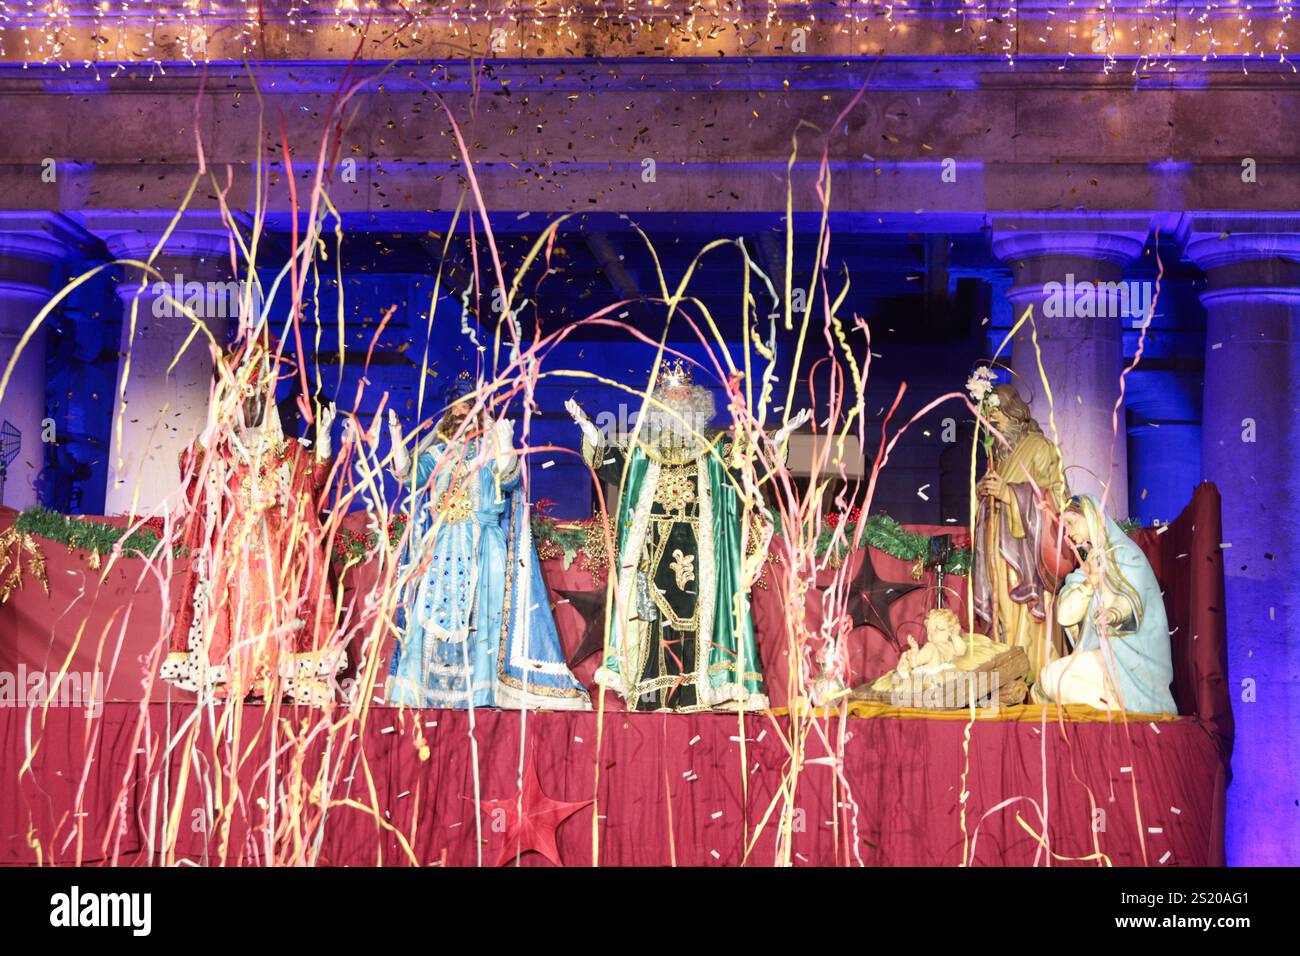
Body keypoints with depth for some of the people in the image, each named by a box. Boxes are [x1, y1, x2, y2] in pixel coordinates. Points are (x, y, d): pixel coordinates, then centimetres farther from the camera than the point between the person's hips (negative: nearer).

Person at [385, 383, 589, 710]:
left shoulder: (490, 447, 9)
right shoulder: (437, 453, 19)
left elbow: (507, 477, -10)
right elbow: (409, 474, 6)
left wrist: (505, 444, -26)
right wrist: (397, 438, -5)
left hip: (482, 548, -3)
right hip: (441, 548, 3)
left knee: (479, 614, -10)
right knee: (434, 615, -3)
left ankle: (482, 692, -12)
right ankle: (431, 691, -1)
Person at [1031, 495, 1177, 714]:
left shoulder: (1126, 553, -1)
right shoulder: (1085, 567, 20)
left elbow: (1131, 599, -18)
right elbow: (1065, 616, 5)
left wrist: (1113, 614, -41)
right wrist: (1091, 578, -9)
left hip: (1130, 656, -7)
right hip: (1099, 653, 7)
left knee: (1054, 676, -23)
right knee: (1041, 690, -10)